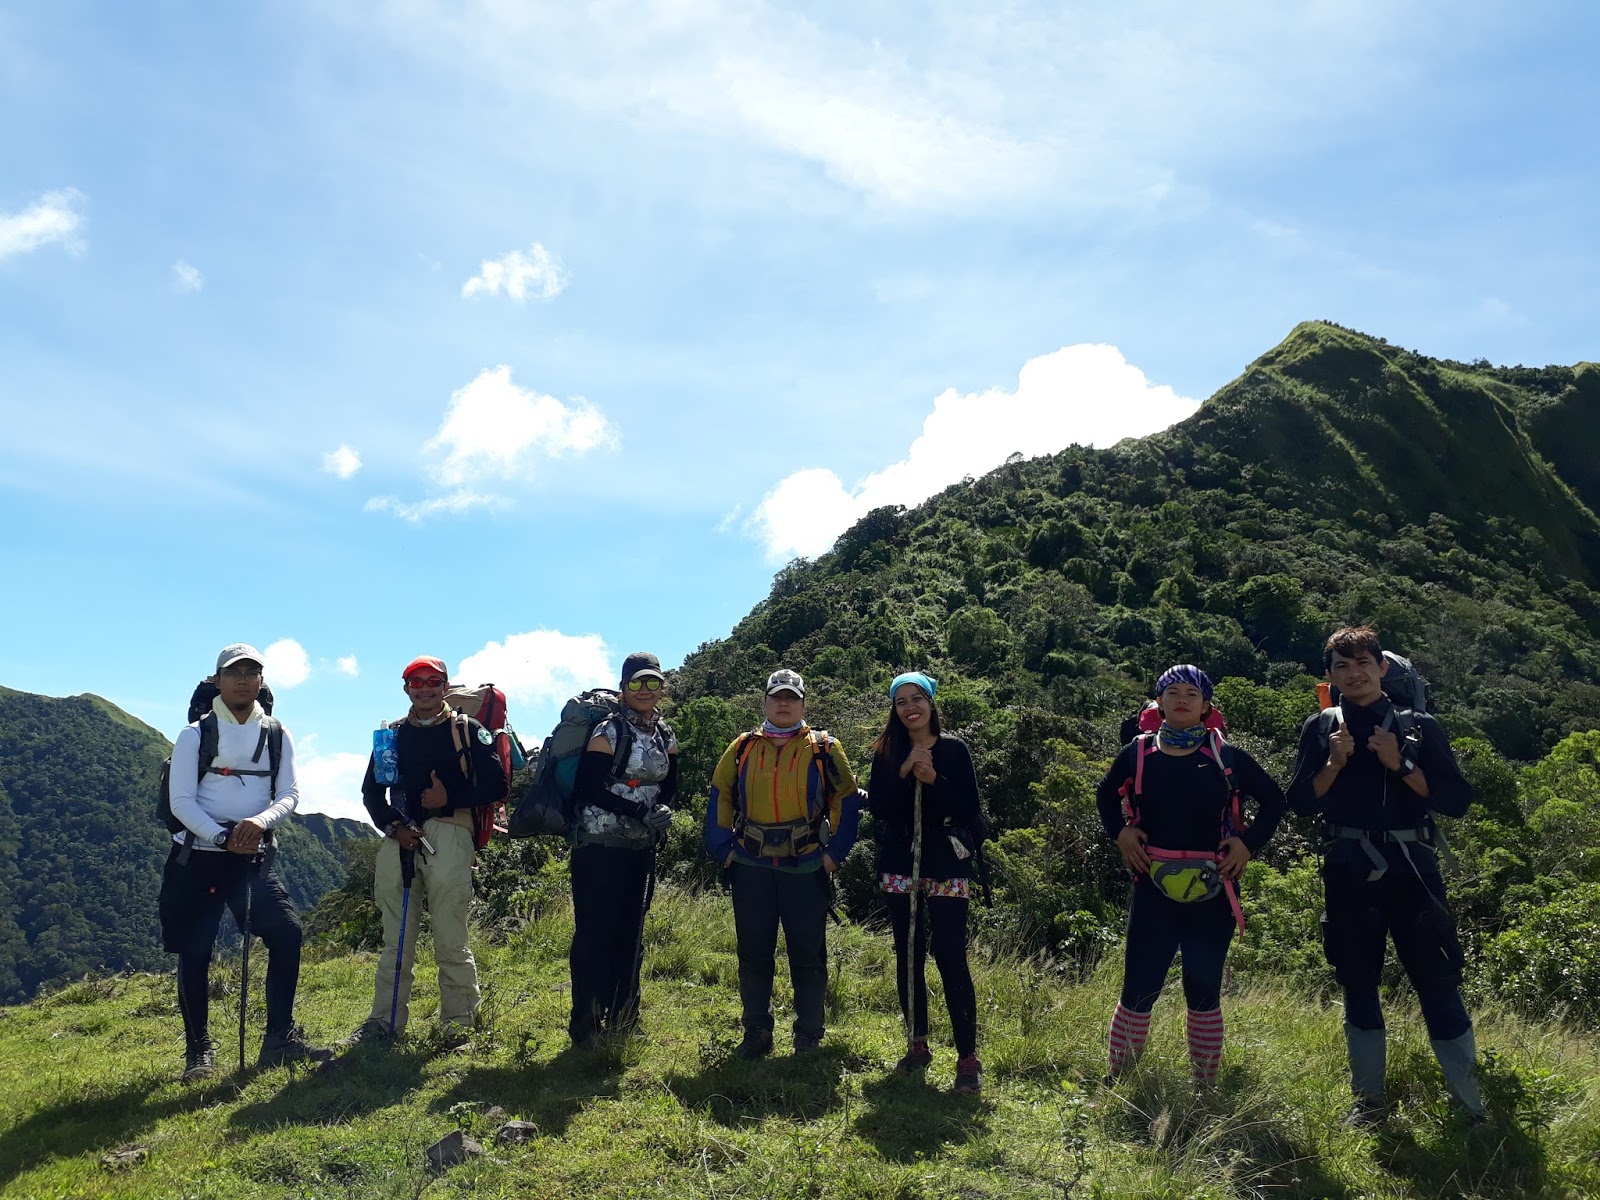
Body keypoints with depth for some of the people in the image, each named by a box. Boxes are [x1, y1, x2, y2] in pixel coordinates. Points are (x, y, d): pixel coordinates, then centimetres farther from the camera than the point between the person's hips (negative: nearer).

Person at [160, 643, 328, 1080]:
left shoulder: (277, 735, 6)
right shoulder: (194, 735, -1)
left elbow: (290, 793, 0)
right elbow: (181, 801, -7)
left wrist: (261, 821, -20)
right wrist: (222, 837, -20)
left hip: (252, 856, 2)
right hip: (196, 856, -2)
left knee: (287, 932, -12)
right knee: (195, 951, 2)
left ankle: (280, 1039, -2)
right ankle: (199, 1049, 18)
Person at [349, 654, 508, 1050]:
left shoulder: (468, 730, 7)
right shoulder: (393, 734, 18)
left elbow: (495, 786, 2)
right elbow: (371, 791, 16)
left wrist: (449, 798, -9)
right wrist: (393, 826, -1)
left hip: (448, 834, -3)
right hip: (399, 836, 4)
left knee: (451, 939, -4)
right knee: (394, 939, 8)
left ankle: (457, 1025, 2)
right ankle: (384, 1021, 16)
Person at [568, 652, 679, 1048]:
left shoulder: (666, 736, 9)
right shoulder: (609, 732, -10)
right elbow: (590, 789, -15)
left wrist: (663, 811, -8)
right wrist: (641, 811, -19)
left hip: (641, 849, 6)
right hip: (600, 847, -6)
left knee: (631, 934, 12)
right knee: (595, 933, -3)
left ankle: (622, 1019, 23)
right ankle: (585, 1025, 5)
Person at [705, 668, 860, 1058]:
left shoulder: (824, 748, 1)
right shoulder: (743, 747, 7)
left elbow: (846, 800, 2)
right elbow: (720, 797, 10)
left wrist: (835, 851, -5)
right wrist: (722, 849, 2)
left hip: (807, 869, -2)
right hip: (751, 868, 2)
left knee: (808, 956, 5)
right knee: (753, 955, 8)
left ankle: (808, 1039, 17)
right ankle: (756, 1036, 20)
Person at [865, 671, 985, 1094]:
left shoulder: (954, 750, -1)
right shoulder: (887, 752, 5)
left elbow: (970, 809, -6)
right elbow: (876, 807, -5)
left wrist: (934, 780, -19)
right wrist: (904, 772, -16)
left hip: (945, 867, -3)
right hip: (899, 866, 3)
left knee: (950, 957, -8)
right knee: (907, 957, 9)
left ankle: (968, 1058, -1)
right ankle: (917, 1045, 23)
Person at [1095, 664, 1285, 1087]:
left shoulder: (1226, 757, 0)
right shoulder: (1139, 752, 1)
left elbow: (1273, 800, 12)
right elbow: (1105, 795, 18)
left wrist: (1248, 843, 1)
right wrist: (1120, 833, 2)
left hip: (1211, 890, 0)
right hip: (1154, 888, 0)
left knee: (1204, 989, 9)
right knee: (1139, 989, -2)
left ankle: (1205, 1086, 22)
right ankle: (1118, 1082, 11)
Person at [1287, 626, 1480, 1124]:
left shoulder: (1419, 726, 2)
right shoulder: (1320, 728, 6)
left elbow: (1457, 800, -3)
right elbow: (1301, 802, 3)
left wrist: (1400, 765, -14)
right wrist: (1335, 763, -11)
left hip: (1412, 871, -2)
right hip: (1348, 874, 2)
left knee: (1438, 985, -1)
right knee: (1358, 987, 11)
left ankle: (1473, 1107, 12)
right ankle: (1369, 1099, 24)